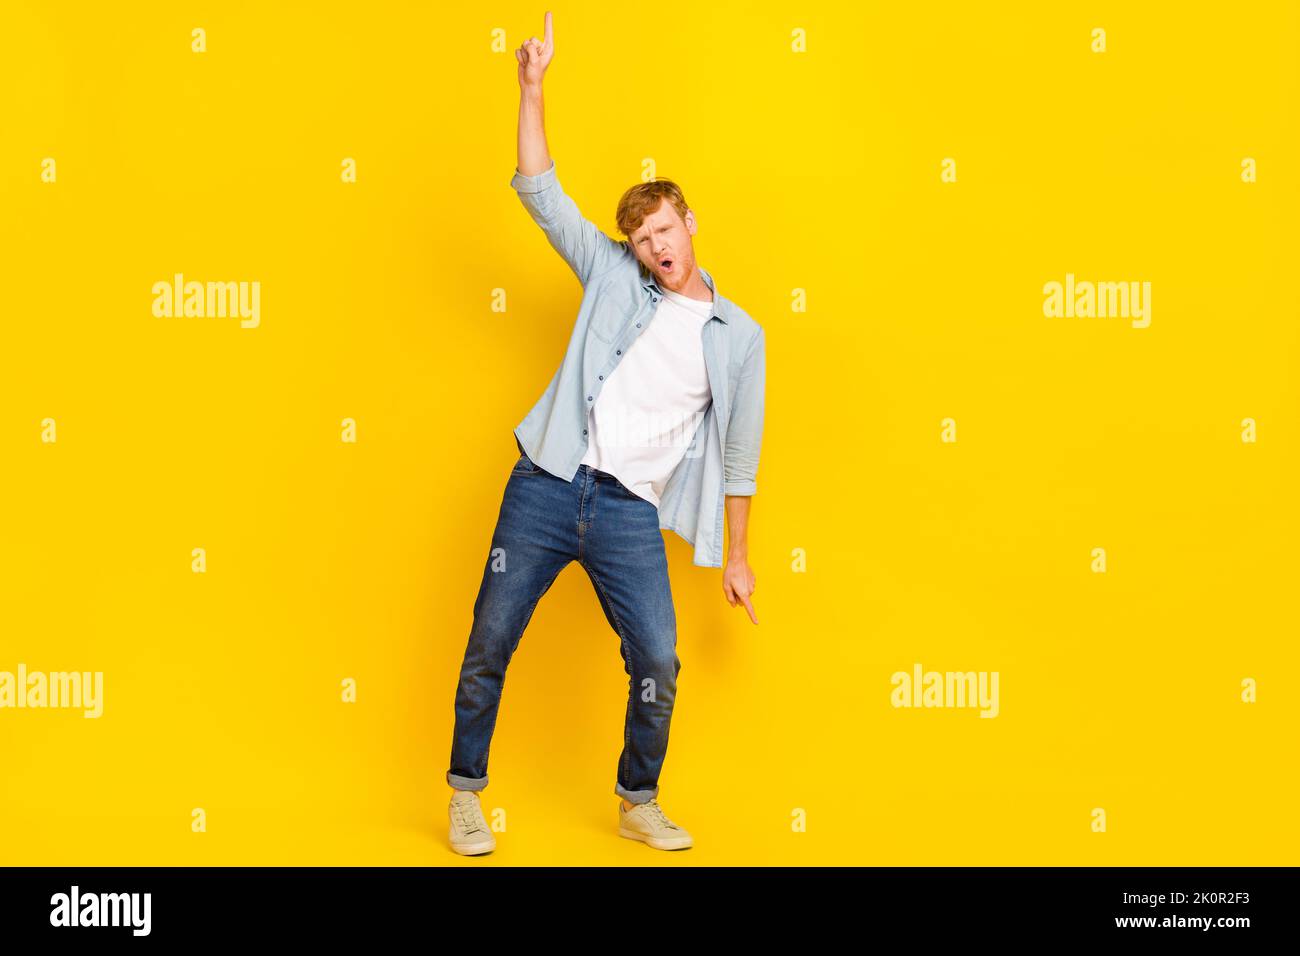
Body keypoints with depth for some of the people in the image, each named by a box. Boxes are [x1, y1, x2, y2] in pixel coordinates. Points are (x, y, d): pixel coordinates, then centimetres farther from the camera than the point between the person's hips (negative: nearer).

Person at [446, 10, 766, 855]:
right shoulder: (614, 278, 7)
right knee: (490, 646, 3)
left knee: (659, 664, -4)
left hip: (631, 511, 0)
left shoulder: (739, 335, 6)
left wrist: (737, 557, 10)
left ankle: (640, 804, 19)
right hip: (546, 488, 0)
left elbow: (739, 452, 10)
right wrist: (533, 88, -5)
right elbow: (540, 192, 4)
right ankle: (467, 796, 20)